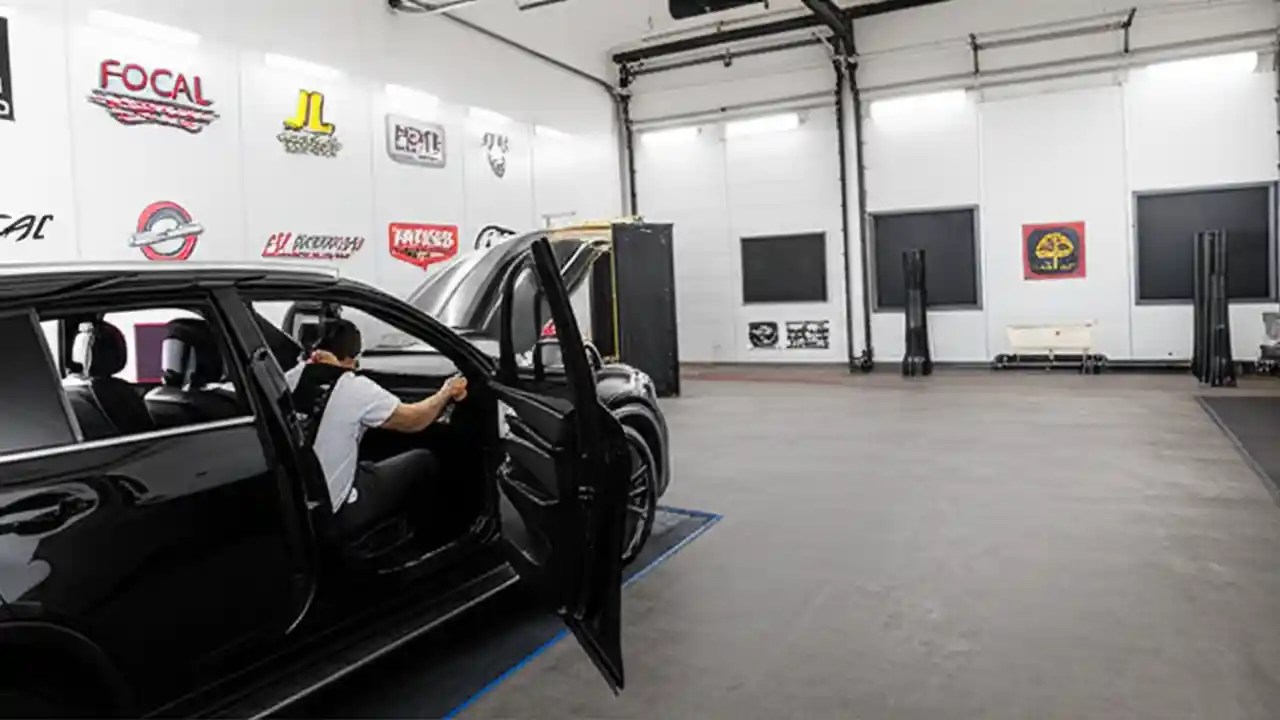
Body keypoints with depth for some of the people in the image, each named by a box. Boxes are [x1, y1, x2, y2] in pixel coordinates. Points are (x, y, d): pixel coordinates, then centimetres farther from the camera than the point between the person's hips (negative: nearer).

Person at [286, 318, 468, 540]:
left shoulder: (290, 380, -4)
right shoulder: (356, 389, -16)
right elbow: (413, 420, -4)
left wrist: (319, 364, -2)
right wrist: (446, 393, 11)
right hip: (335, 516, -7)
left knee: (369, 468, 33)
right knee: (424, 461, 10)